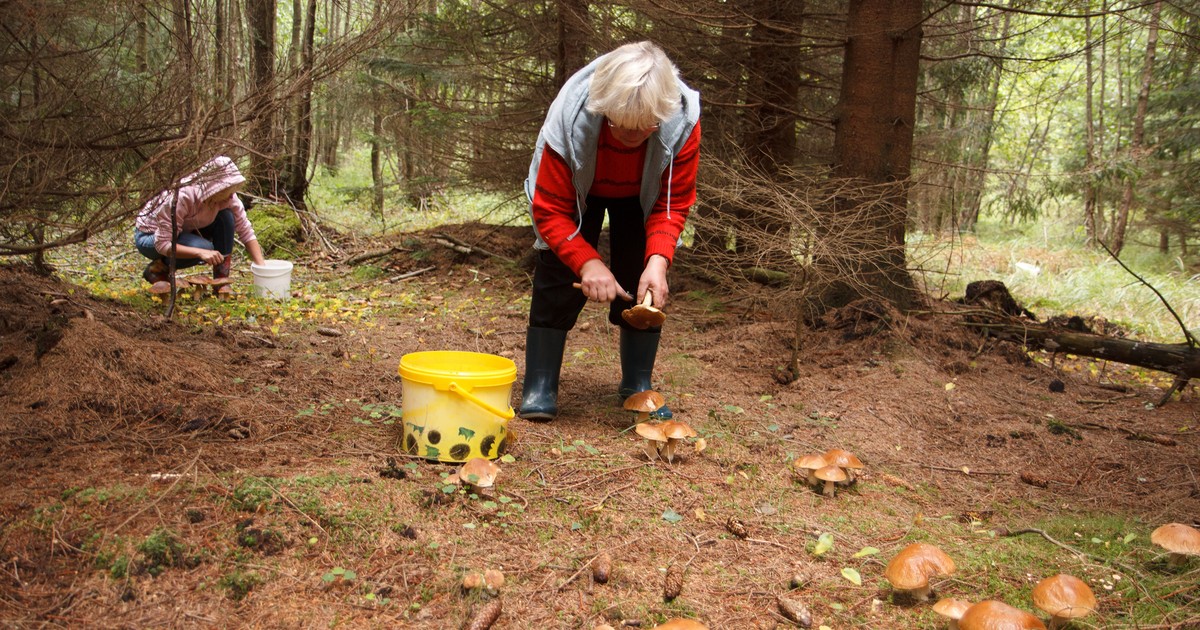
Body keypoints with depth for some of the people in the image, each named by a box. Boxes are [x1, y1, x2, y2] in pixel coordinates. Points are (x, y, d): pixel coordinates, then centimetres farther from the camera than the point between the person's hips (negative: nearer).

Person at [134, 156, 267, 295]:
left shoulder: (228, 197, -19)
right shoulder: (181, 198, -36)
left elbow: (246, 232, -15)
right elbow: (162, 244, -34)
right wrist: (201, 252, -47)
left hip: (186, 232, 6)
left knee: (227, 217, -19)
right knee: (202, 247, -34)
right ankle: (158, 268, -6)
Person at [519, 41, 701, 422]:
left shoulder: (682, 122, -36)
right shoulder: (569, 119, -40)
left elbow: (673, 203, -25)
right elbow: (550, 210, -32)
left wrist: (658, 259, -42)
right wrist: (587, 261, -46)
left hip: (639, 197, 2)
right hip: (577, 193, -1)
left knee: (645, 286, -7)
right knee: (558, 276, -12)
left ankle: (637, 387, 8)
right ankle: (539, 388, -1)